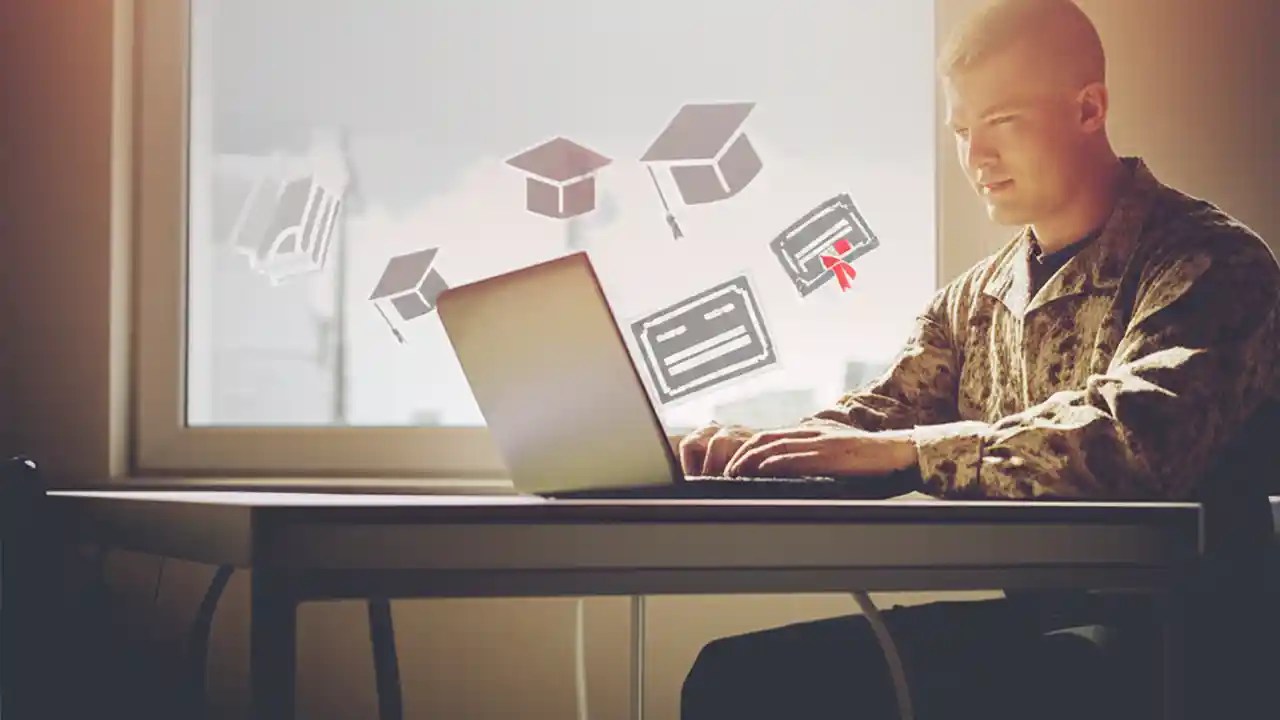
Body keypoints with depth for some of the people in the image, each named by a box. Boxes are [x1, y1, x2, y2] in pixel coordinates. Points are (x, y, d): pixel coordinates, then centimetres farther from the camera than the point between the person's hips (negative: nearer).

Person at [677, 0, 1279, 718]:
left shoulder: (1208, 263, -9)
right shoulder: (979, 296, 16)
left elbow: (1133, 440, -25)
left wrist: (897, 448, -28)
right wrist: (764, 447, -11)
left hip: (1170, 632, -7)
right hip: (1023, 617, 7)